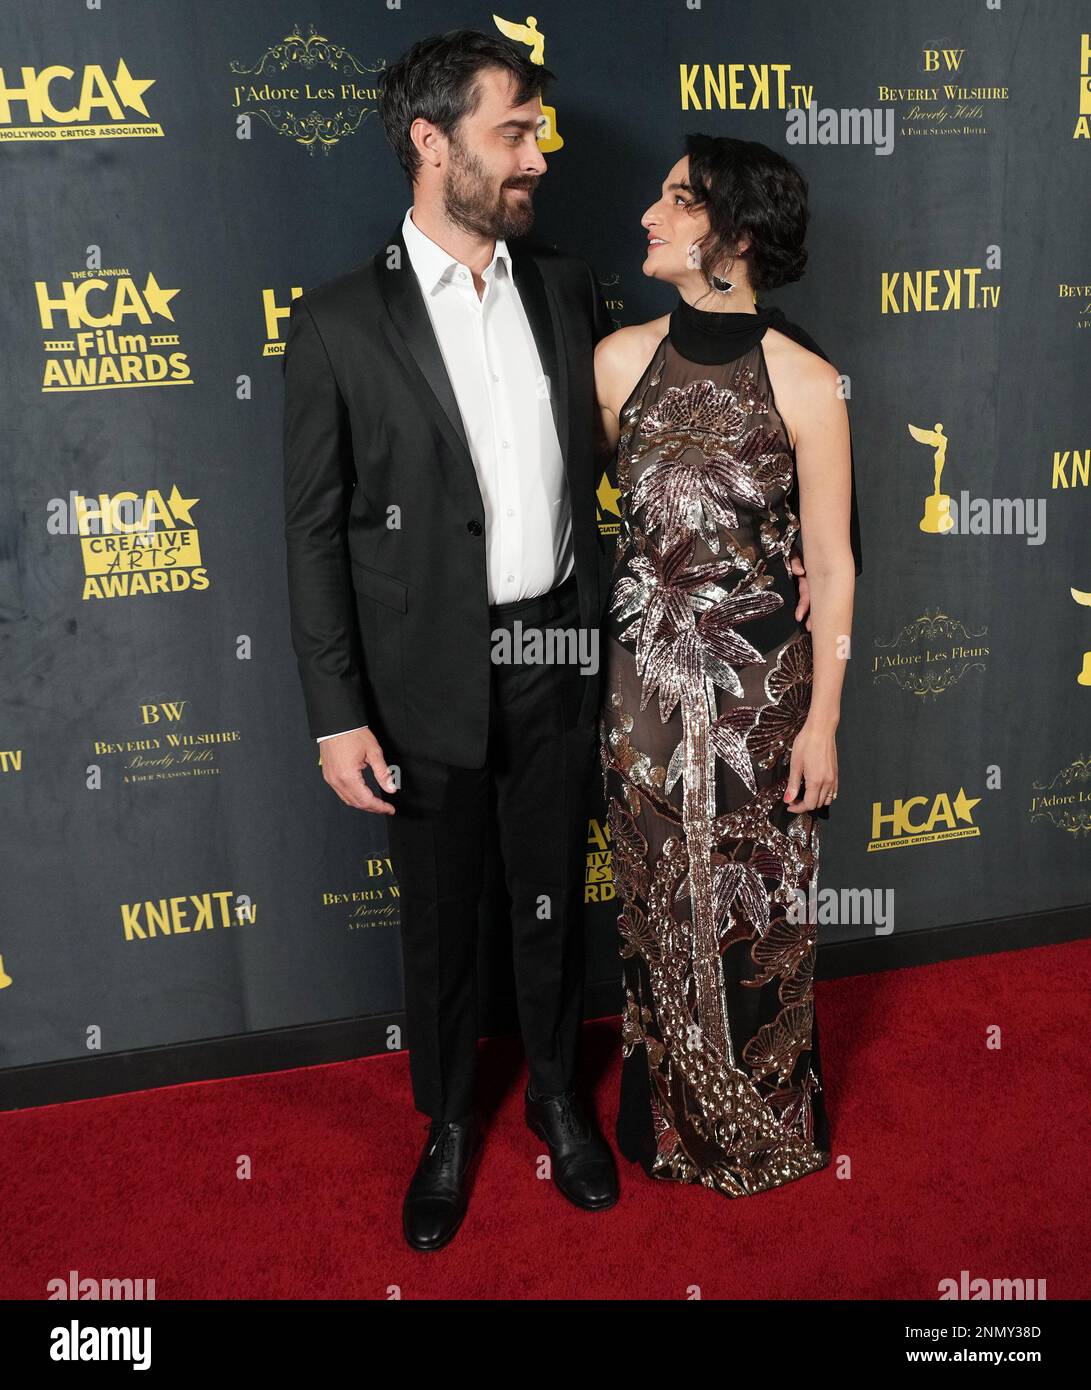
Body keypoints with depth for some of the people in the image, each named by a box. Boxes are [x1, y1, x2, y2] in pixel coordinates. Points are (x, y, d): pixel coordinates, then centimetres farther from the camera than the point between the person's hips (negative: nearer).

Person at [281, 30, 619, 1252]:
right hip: (430, 677, -3)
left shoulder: (567, 288, 3)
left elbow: (599, 460, 10)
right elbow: (315, 532, -7)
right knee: (439, 919, 14)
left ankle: (557, 1094, 42)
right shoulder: (338, 322, -8)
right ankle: (447, 1123, 38)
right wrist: (337, 715, -10)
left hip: (558, 660, 3)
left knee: (553, 899, 18)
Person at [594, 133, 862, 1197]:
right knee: (659, 901, 14)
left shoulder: (805, 381, -9)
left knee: (760, 905, 10)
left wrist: (823, 721, -6)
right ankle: (672, 1115, 38)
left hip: (762, 681, -2)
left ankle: (763, 1122, 37)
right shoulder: (622, 359, -1)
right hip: (646, 675, 3)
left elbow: (832, 564, -6)